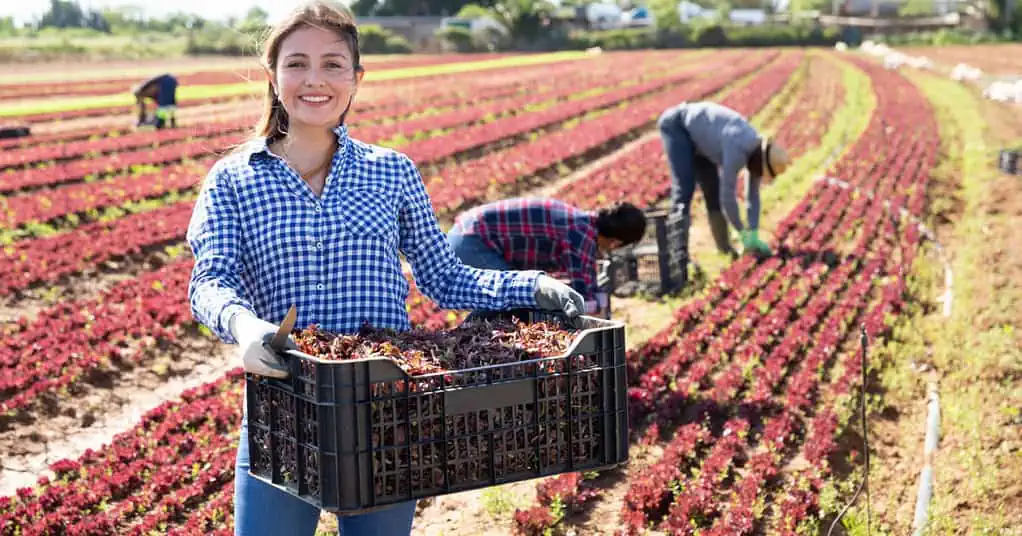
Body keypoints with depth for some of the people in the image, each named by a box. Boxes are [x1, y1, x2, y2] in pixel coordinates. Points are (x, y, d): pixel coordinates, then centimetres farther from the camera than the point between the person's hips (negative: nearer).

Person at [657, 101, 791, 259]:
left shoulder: (757, 150, -7)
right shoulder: (737, 151, -34)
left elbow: (753, 195, 1)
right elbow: (727, 195, -31)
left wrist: (754, 236, -2)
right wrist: (744, 234, -20)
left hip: (694, 134, 9)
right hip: (676, 125, -9)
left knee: (713, 189, 6)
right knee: (684, 187, -21)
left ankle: (724, 245, 16)